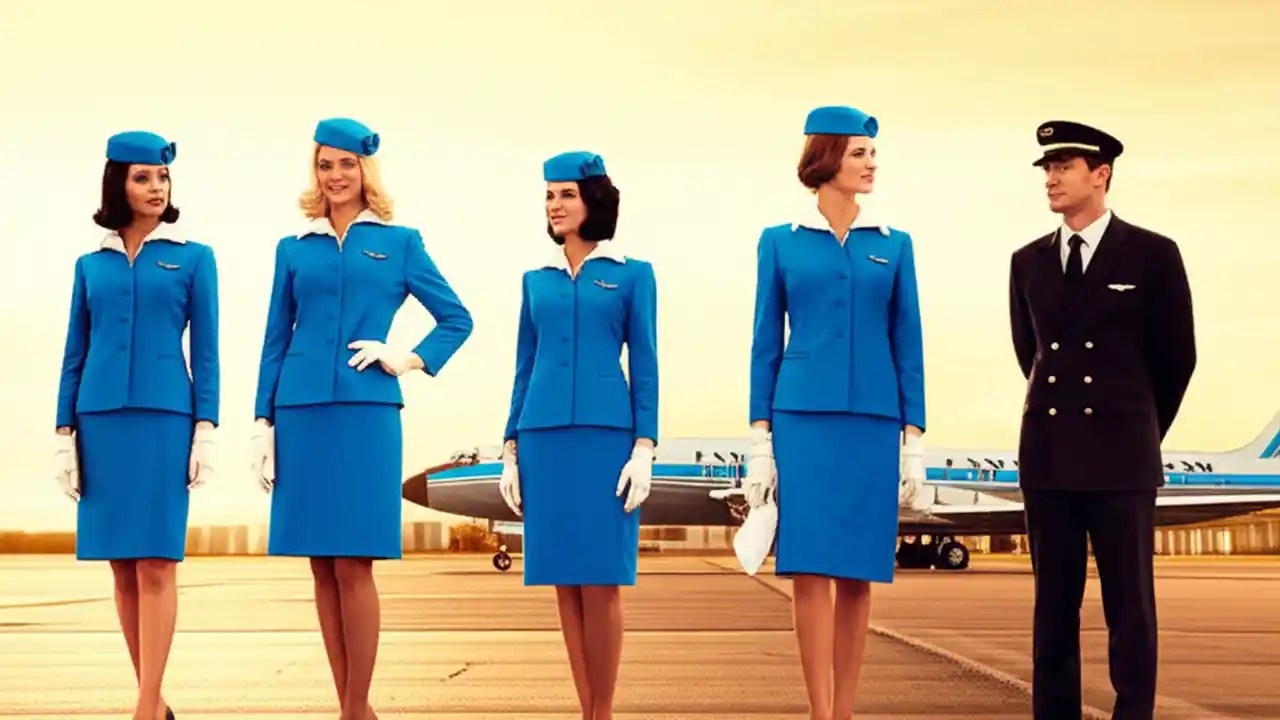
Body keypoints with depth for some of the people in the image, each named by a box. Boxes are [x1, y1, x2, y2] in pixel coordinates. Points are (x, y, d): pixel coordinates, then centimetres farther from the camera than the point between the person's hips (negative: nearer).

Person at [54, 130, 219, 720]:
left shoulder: (193, 258, 6)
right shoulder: (91, 265, 13)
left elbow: (206, 352, 3)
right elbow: (74, 355, 13)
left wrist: (206, 430, -5)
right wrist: (65, 434, 6)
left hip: (164, 417, -3)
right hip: (101, 420, 3)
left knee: (155, 563, -8)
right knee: (123, 567, 5)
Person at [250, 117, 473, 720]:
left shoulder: (399, 243, 8)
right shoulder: (294, 249, 13)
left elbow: (457, 319, 10)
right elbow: (275, 342, 12)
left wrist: (410, 359, -4)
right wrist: (263, 422, 7)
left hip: (366, 413, -3)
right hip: (302, 415, 3)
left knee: (354, 565, -5)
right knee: (322, 567, 4)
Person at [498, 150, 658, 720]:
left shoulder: (632, 275, 5)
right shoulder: (536, 280, 14)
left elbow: (645, 367, 1)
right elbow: (524, 367, 15)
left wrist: (644, 447, -7)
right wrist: (511, 448, 9)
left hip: (605, 436, -4)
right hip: (544, 438, 4)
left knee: (600, 582, -4)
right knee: (565, 583, 5)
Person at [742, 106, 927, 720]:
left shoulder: (893, 245, 9)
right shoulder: (780, 243, 5)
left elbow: (908, 345, 8)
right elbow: (765, 344, 5)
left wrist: (914, 442, 3)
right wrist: (760, 441, -1)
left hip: (873, 423, 2)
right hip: (803, 421, -2)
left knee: (858, 574, 3)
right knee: (810, 568, -8)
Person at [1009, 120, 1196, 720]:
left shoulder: (1153, 255, -1)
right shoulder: (1028, 262, 9)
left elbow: (1177, 356, 7)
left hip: (1120, 457, -3)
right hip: (1047, 454, 3)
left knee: (1130, 604, 0)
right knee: (1053, 603, 6)